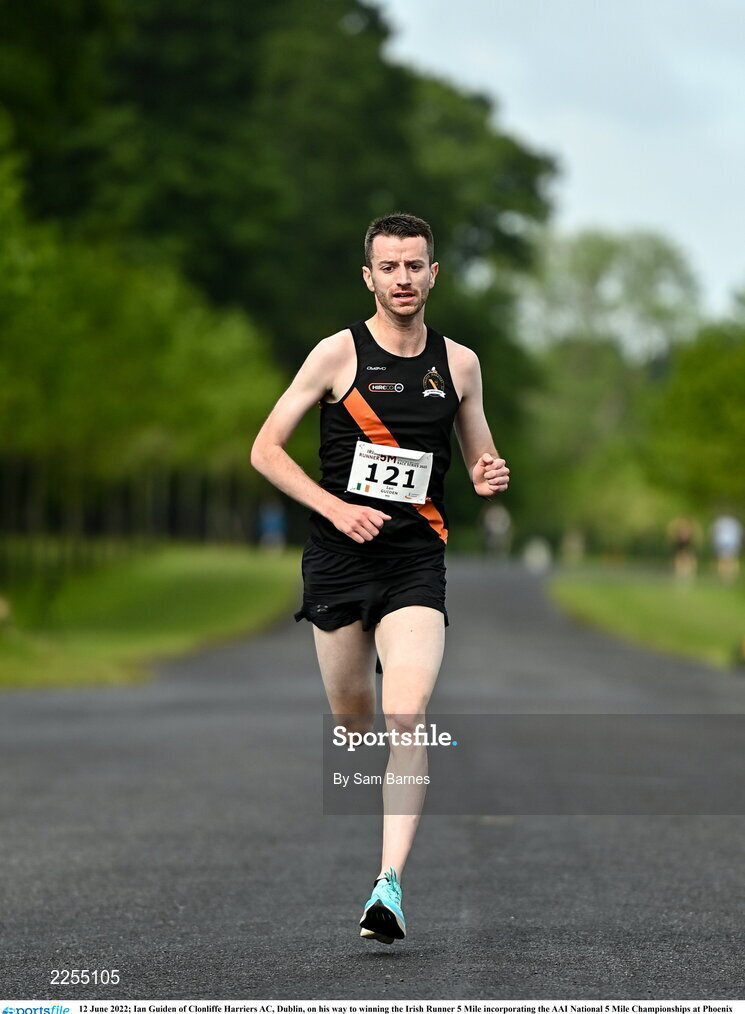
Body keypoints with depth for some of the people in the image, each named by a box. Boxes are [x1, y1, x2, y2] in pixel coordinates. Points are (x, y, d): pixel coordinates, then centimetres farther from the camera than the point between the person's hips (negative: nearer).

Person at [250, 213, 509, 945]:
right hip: (339, 555, 0)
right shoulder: (339, 353, -2)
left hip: (416, 560, 0)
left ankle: (390, 883, -22)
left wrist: (488, 478, -4)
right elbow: (265, 450, -2)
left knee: (406, 718, -17)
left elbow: (480, 457, 20)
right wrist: (336, 507, -13)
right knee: (352, 719, 10)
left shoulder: (459, 363, 7)